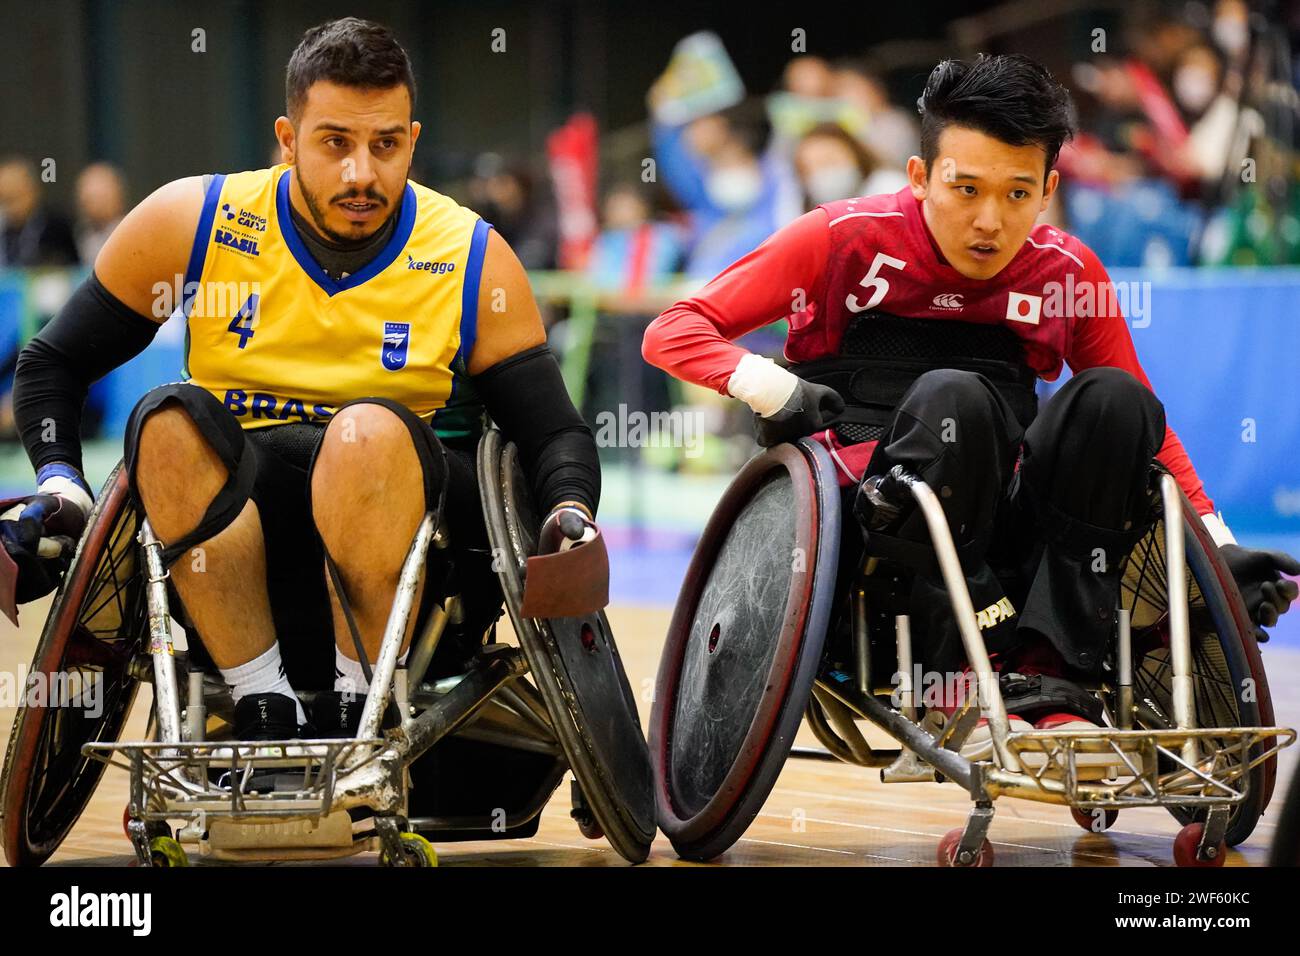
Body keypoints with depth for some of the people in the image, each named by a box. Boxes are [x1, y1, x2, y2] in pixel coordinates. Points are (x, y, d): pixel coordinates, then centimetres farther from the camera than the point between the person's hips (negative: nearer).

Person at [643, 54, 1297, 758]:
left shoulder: (1069, 271, 6)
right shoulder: (844, 239, -2)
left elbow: (1144, 427, 18)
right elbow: (673, 333, -2)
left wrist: (1219, 549, 7)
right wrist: (775, 390, -21)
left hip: (1004, 528, 3)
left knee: (1112, 400, -22)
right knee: (950, 398, -32)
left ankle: (1052, 687, -29)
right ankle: (968, 693, -34)